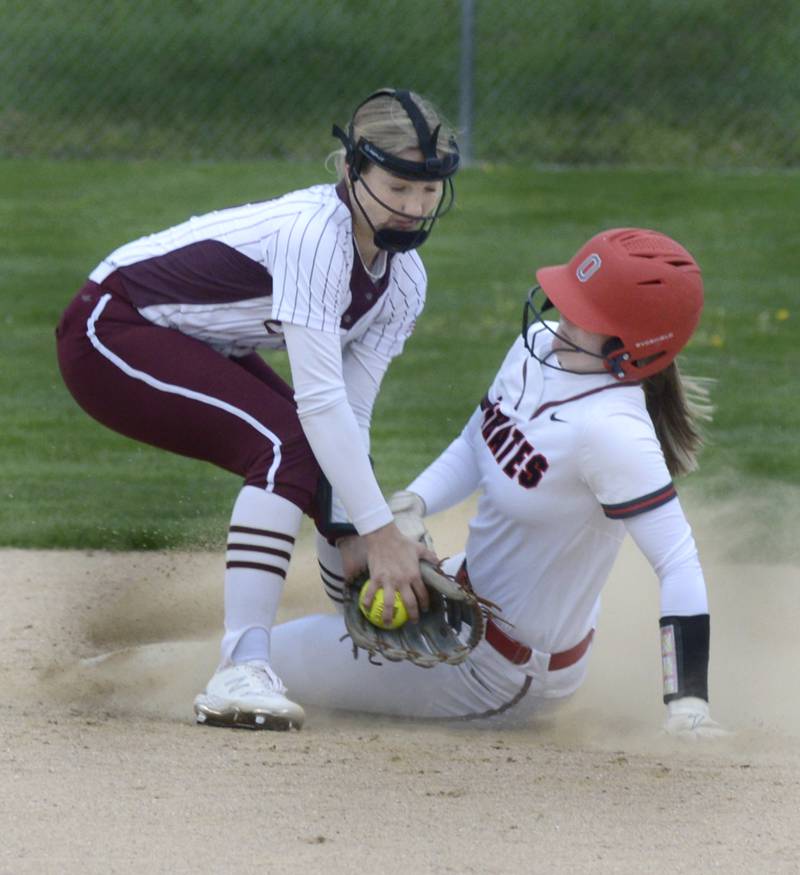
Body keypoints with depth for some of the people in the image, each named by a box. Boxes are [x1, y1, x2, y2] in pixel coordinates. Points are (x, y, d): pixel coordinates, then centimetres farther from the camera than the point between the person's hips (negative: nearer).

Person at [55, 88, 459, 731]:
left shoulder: (404, 280, -4)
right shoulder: (315, 233, -31)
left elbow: (352, 414, -6)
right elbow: (319, 402, -34)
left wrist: (347, 536, -18)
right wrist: (379, 533, -35)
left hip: (198, 352, 9)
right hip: (110, 331, -9)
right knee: (289, 444, -26)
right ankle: (242, 673, -34)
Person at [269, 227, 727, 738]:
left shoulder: (611, 430, -33)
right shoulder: (539, 347, -8)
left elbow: (679, 563, -33)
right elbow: (471, 450, 7)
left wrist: (688, 704, -39)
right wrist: (409, 507, -14)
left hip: (508, 670, -8)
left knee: (280, 655, -3)